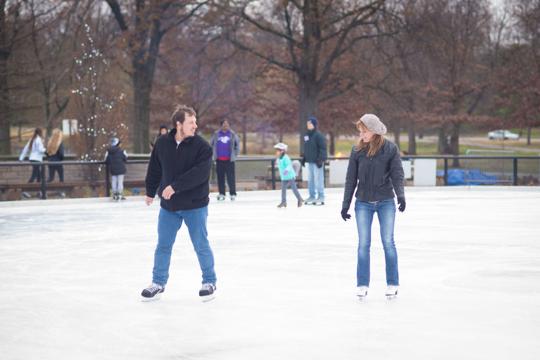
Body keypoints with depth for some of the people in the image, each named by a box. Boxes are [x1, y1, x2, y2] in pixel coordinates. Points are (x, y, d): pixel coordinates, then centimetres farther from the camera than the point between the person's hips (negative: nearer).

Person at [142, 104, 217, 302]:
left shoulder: (202, 146, -13)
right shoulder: (162, 143, -2)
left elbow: (200, 173, -25)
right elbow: (155, 168, 11)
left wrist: (175, 186, -28)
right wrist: (151, 191, 18)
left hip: (195, 205, -3)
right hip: (168, 205, 3)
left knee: (201, 245, 3)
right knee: (163, 245, 9)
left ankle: (209, 282, 19)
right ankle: (158, 283, 22)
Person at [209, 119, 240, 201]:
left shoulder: (232, 134, 1)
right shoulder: (216, 134, 3)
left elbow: (237, 144, 11)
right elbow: (211, 144, 14)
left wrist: (235, 154, 7)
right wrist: (214, 154, 10)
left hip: (229, 160, -2)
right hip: (219, 160, 2)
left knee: (231, 177, -5)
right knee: (220, 177, 5)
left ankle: (233, 193, 0)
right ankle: (221, 194, 12)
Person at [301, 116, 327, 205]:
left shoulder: (318, 135, -11)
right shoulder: (306, 135, 13)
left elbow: (323, 148, -14)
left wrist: (321, 159, -19)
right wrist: (304, 158, 17)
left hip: (317, 161, -8)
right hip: (310, 161, 8)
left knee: (318, 179, -6)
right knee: (310, 179, 11)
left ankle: (321, 197, 0)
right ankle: (312, 196, 19)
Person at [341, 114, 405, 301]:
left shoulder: (390, 149, -7)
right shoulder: (357, 150, -2)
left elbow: (397, 174, -8)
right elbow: (351, 179, 2)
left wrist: (400, 195, -25)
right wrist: (345, 205, 3)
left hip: (386, 202, -1)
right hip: (363, 203, 1)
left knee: (388, 242, 2)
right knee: (363, 244, 2)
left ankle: (392, 284, 11)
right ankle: (362, 285, 10)